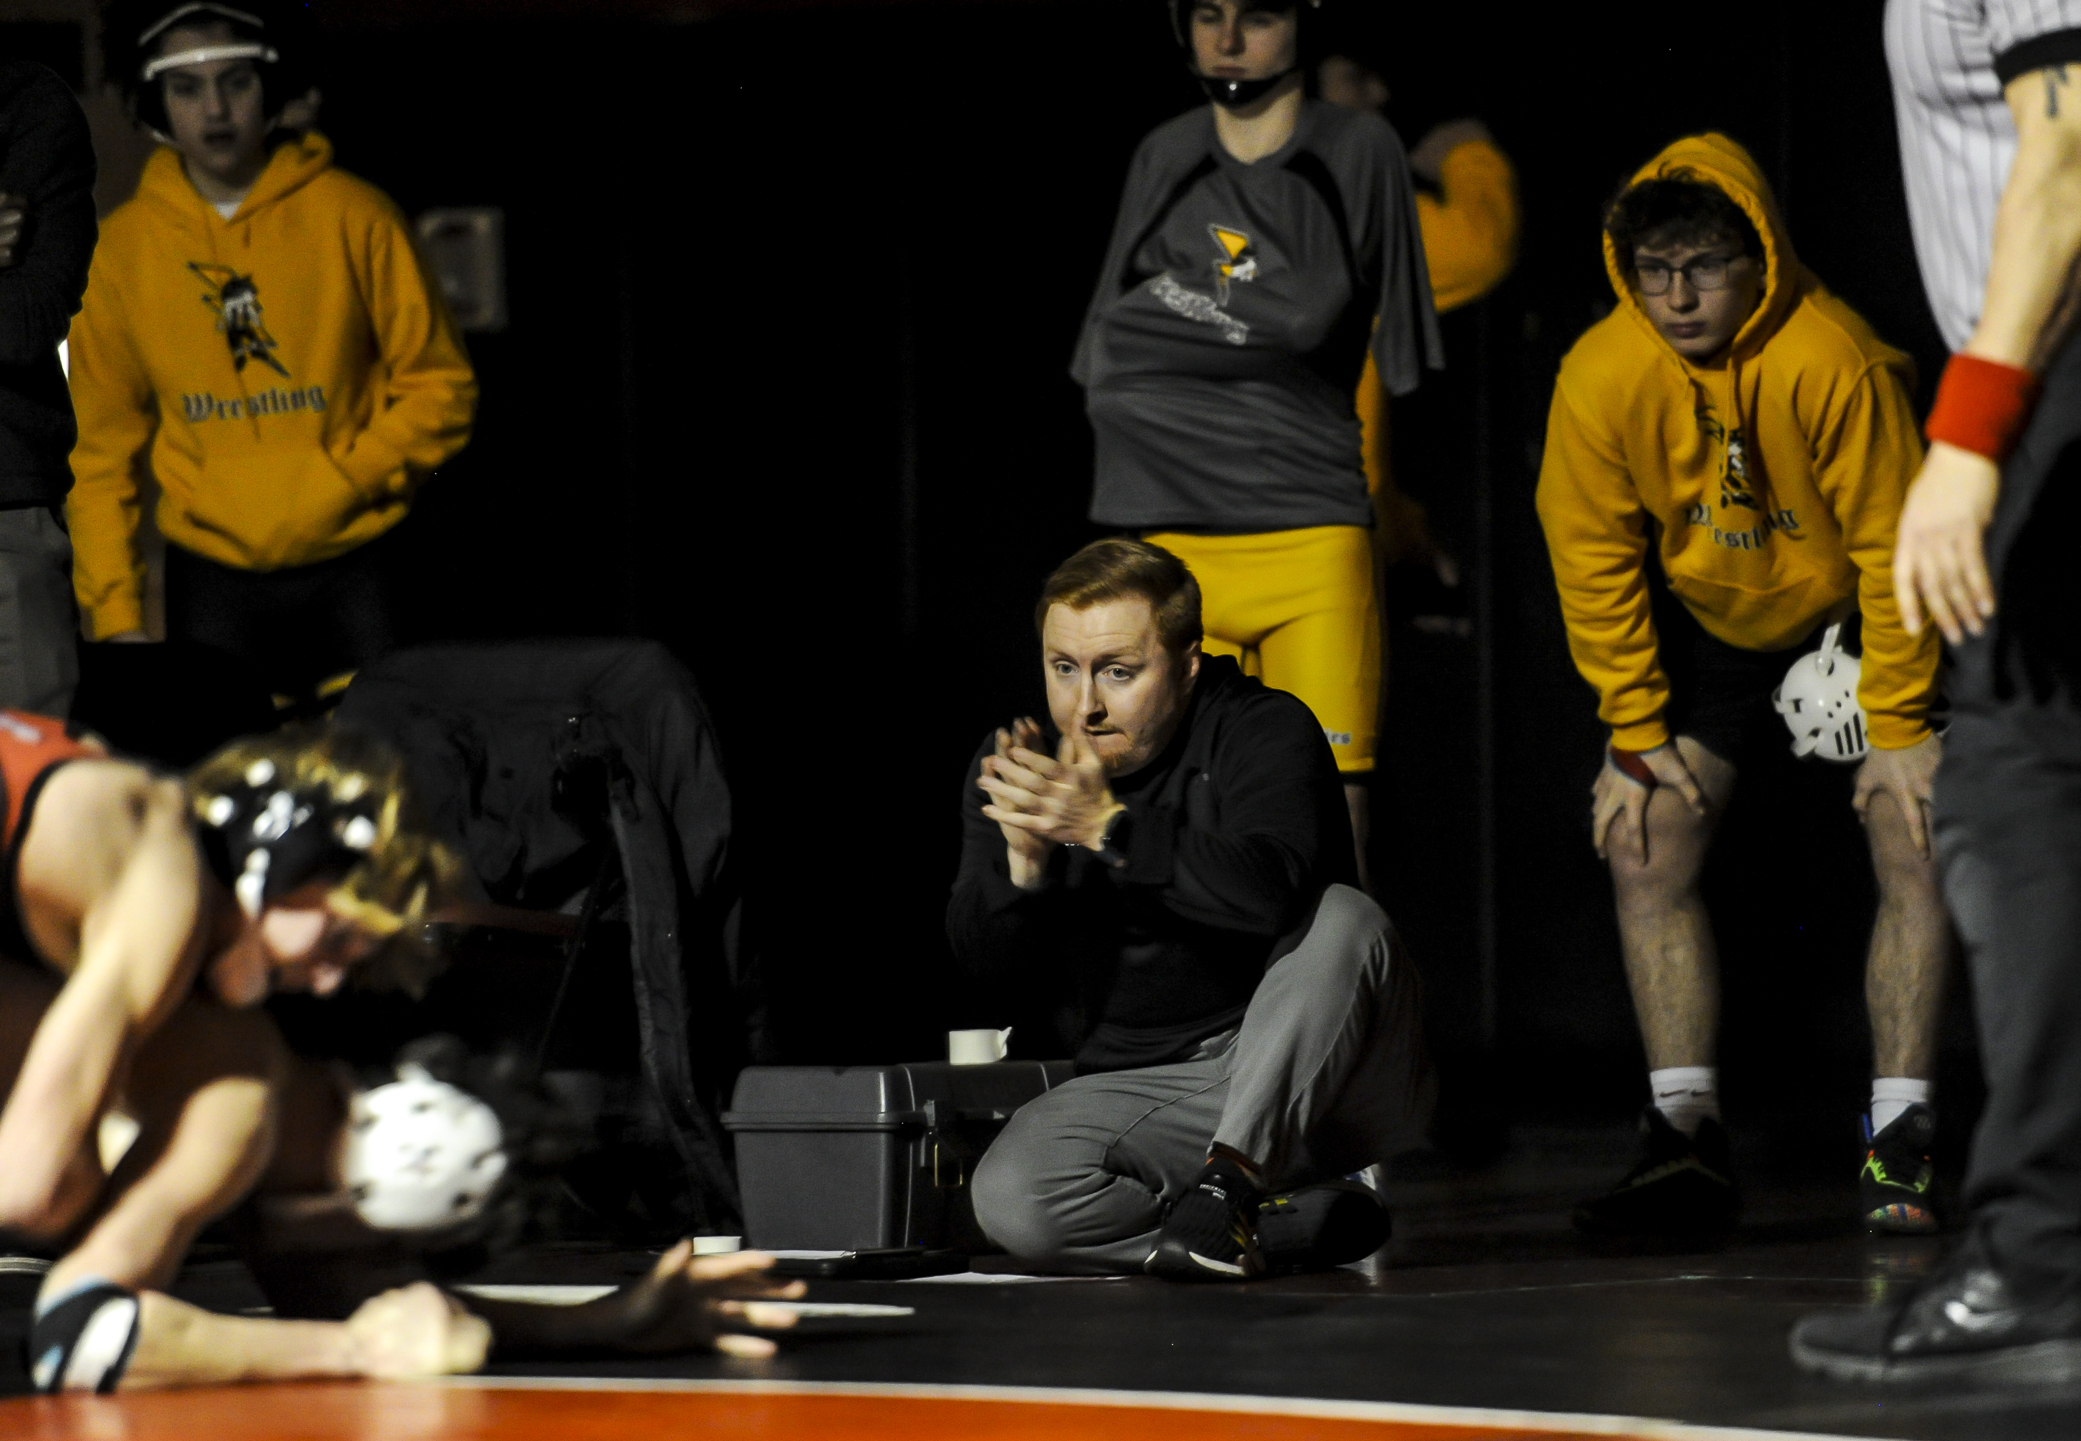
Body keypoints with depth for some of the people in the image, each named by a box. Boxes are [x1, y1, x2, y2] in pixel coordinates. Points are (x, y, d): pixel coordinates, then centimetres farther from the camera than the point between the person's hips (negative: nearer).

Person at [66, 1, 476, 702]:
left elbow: (440, 386, 2)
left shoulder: (354, 218, -3)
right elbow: (101, 446, 6)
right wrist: (114, 612, -1)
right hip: (210, 578, 1)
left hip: (349, 570, -1)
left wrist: (345, 480, -11)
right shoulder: (121, 248, 3)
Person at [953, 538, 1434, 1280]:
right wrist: (1023, 858, -27)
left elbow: (1271, 892, -32)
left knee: (1343, 919, -32)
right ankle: (1304, 1223, -16)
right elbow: (984, 959, -5)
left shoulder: (1265, 732, -13)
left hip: (1305, 1079, -3)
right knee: (1011, 1199, -25)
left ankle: (1231, 1179, -34)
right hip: (1144, 1084, 3)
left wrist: (1107, 826, -40)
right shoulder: (1013, 767, 1)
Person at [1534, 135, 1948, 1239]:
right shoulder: (1601, 377, -22)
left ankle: (1899, 1142, -11)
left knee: (1915, 845, -15)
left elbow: (1893, 548, -21)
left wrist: (1896, 731, -19)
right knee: (1645, 849, -9)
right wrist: (1635, 735, -9)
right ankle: (1686, 1137, -9)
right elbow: (1593, 563, -8)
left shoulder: (1833, 362, -31)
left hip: (1849, 620, -3)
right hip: (1704, 629, 3)